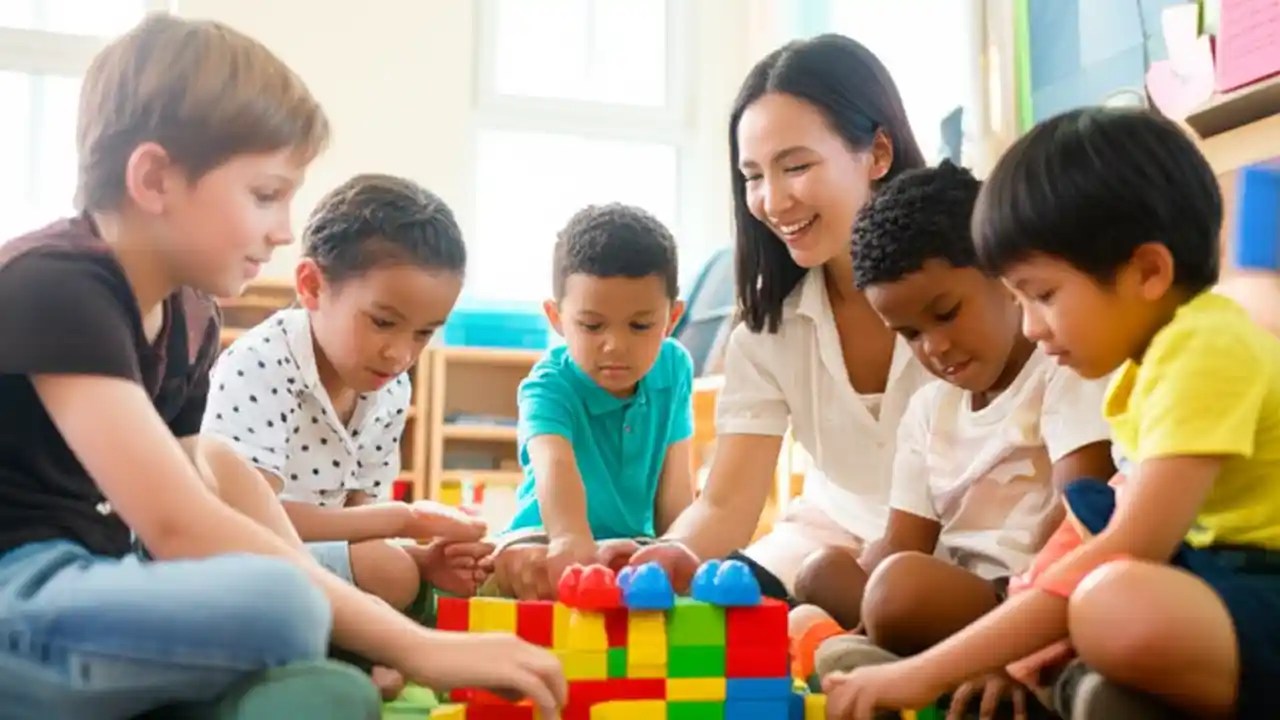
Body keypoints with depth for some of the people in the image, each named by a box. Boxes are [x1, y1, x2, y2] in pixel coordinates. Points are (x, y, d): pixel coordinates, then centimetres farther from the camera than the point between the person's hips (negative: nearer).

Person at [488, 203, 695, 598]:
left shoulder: (674, 368, -7)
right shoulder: (549, 385, -23)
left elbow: (675, 483, 0)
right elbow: (555, 465, -45)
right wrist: (570, 539, -63)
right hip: (549, 539, -4)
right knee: (512, 566, -36)